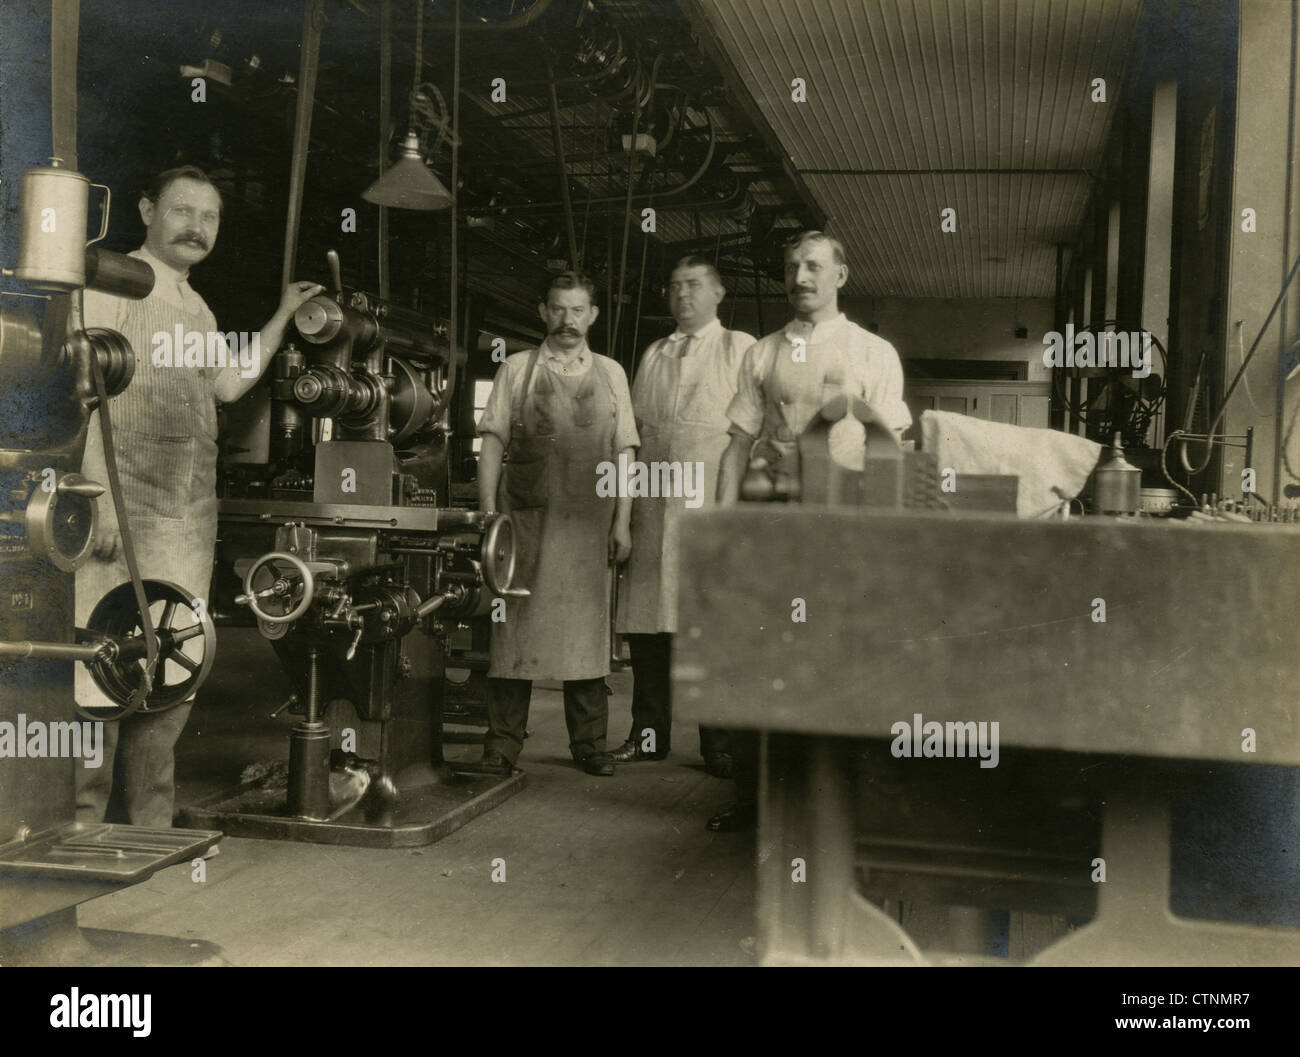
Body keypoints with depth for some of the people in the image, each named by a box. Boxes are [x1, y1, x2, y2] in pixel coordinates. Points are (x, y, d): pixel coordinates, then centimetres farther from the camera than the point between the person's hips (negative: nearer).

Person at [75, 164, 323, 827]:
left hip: (189, 519, 7)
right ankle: (83, 824, 1)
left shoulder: (198, 311, 21)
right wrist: (99, 492, -20)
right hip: (122, 509, -7)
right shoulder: (112, 283, -1)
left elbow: (232, 382, 33)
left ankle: (149, 824, 18)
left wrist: (283, 316, 30)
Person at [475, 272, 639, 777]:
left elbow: (624, 451, 10)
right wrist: (488, 513, -4)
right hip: (526, 515, -1)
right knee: (516, 625, -2)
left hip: (589, 519, 1)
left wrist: (622, 521, 2)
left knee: (587, 626, 5)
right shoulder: (516, 370, 9)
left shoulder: (611, 373, 13)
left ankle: (589, 743, 15)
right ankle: (502, 745, 5)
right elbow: (493, 442, 5)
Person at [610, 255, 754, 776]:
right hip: (653, 504, 4)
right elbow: (633, 429, 19)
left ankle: (719, 746, 5)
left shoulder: (740, 348, 8)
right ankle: (649, 733, 15)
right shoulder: (653, 355, 20)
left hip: (712, 503, -4)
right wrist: (624, 501, 10)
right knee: (646, 618, 4)